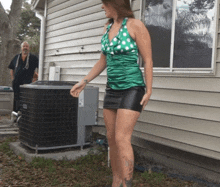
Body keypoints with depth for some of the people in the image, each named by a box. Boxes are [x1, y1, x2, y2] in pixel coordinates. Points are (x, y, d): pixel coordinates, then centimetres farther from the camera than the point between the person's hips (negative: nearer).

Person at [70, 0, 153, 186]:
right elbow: (103, 62, 14)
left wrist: (149, 92, -11)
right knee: (112, 139, 8)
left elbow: (148, 61, -9)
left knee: (122, 139, -15)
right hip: (113, 90, 7)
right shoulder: (108, 28, 10)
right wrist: (83, 82, 8)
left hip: (132, 89, -7)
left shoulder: (136, 25, -12)